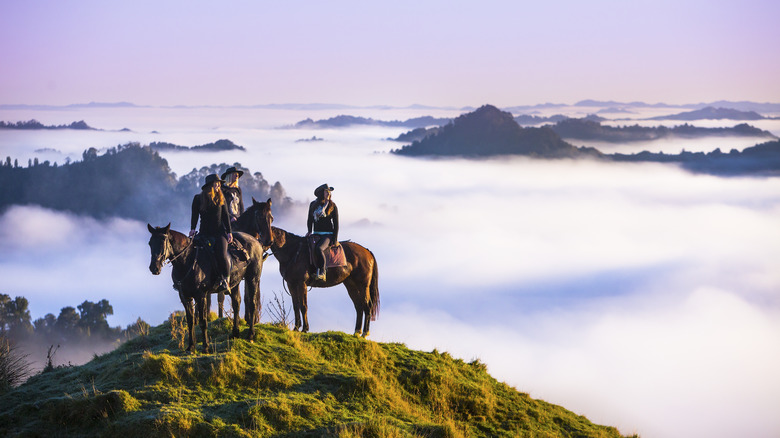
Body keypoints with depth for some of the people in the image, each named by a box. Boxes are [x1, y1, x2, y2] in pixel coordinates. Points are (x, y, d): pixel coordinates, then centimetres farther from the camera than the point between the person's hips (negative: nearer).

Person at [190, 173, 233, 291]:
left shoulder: (220, 198, 6)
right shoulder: (198, 199, 3)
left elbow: (225, 216, 7)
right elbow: (195, 215, 4)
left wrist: (229, 232, 0)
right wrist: (192, 229, -10)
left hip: (219, 232, -1)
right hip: (204, 232, 1)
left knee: (221, 255, -21)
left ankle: (226, 280, -3)